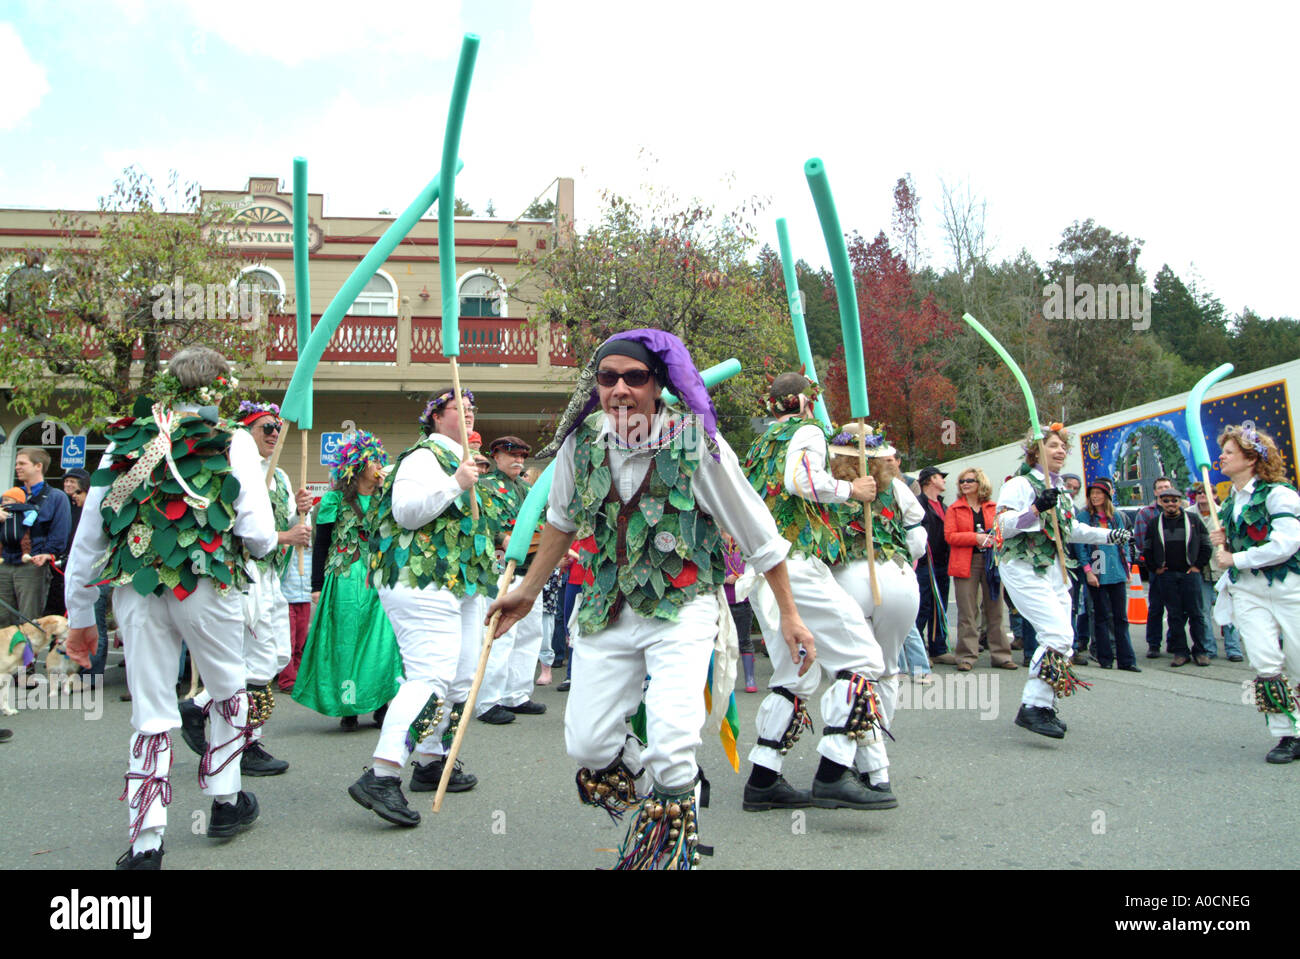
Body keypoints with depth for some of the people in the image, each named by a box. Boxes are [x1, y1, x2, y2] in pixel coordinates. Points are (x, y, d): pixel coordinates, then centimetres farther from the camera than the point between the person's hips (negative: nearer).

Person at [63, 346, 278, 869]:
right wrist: (264, 541, 17)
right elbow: (259, 535, -9)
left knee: (150, 713, 10)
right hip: (205, 589, -3)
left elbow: (88, 536, 9)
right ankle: (224, 801, 32)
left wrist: (80, 615, 17)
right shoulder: (233, 442, -2)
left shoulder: (125, 441, 9)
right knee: (228, 690, 21)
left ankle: (145, 843, 10)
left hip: (134, 590, 3)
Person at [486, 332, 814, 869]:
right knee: (586, 745, 3)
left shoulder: (696, 442, -15)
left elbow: (758, 535, -6)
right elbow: (562, 521, 15)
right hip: (607, 607, 4)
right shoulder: (581, 441, -4)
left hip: (683, 606, -4)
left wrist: (789, 614, -2)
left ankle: (666, 847, 10)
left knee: (671, 748, -18)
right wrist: (528, 591, 21)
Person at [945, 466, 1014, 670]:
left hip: (992, 561, 2)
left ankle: (1001, 655, 14)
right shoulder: (954, 508, 6)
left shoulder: (993, 507, 12)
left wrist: (993, 540, -8)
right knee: (967, 612, -3)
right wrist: (976, 537, -14)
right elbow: (949, 535, -3)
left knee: (995, 610, 5)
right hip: (966, 563, -2)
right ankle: (966, 656, 2)